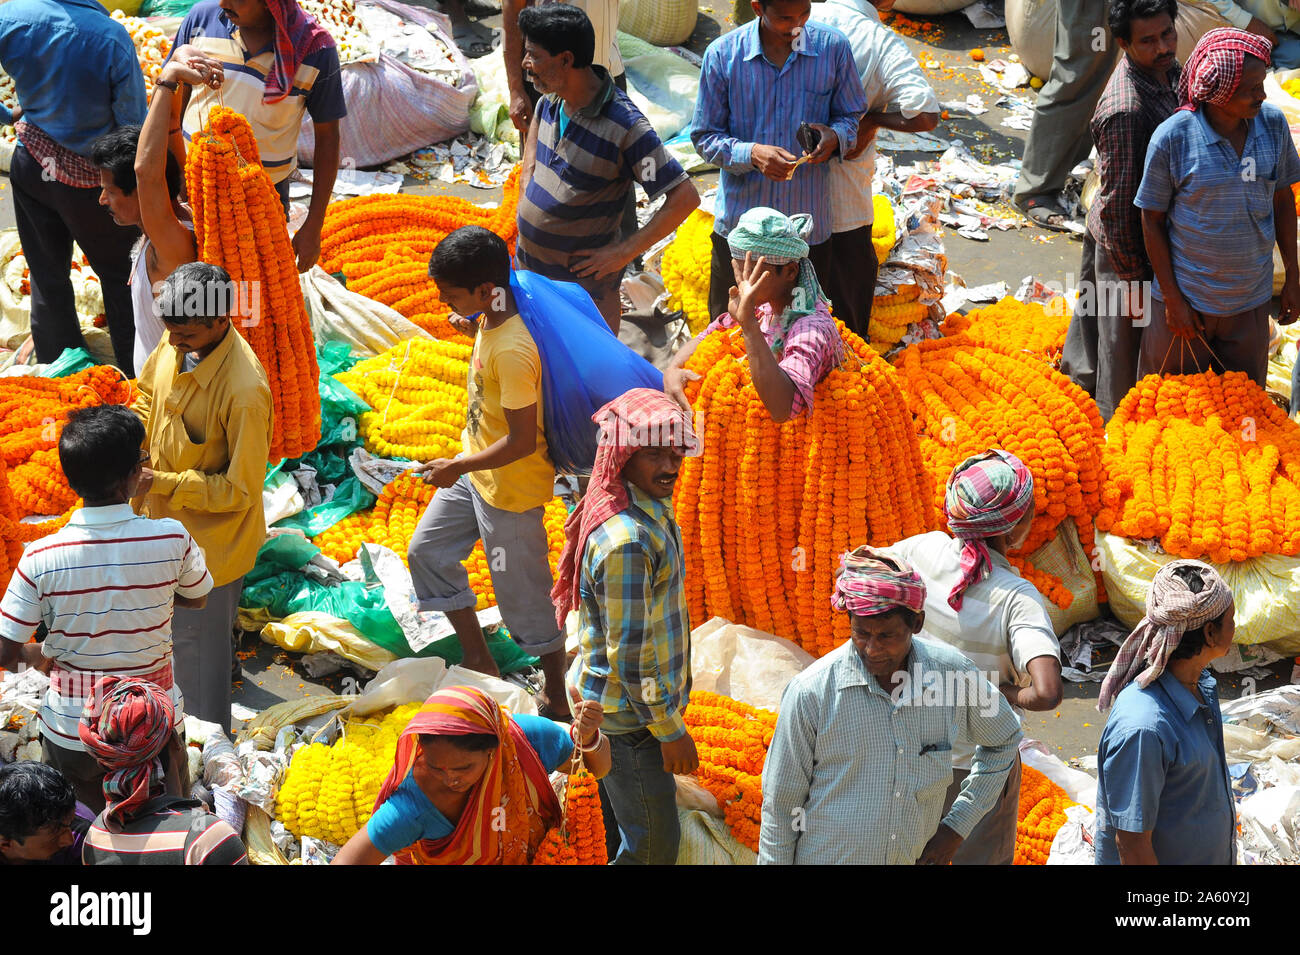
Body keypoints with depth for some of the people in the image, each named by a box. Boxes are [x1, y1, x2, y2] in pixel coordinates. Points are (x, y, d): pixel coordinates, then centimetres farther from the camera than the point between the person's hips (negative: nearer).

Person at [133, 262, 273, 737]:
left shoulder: (244, 391, -34)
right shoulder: (177, 344, -10)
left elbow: (239, 490, -26)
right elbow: (148, 396, 12)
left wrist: (158, 483, -28)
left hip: (210, 542, -8)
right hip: (169, 524, 8)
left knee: (199, 646, 9)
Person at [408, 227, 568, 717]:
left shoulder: (512, 351, -34)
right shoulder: (496, 316, -7)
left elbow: (523, 441, -29)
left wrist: (457, 468, -19)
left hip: (510, 488, -10)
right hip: (475, 468, 10)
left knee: (523, 595, 6)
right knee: (427, 551, 19)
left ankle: (557, 695, 26)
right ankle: (479, 663, 31)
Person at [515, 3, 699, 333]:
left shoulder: (624, 126, -27)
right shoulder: (552, 99, -2)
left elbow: (685, 198, -26)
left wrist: (624, 252, -22)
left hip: (583, 281, -7)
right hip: (528, 264, 7)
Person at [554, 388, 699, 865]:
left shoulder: (651, 508, 1)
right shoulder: (626, 542, -30)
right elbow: (628, 656, -26)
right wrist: (670, 731, -18)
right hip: (629, 718, -9)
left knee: (624, 835, 23)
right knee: (653, 844, 3)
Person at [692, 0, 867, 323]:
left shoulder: (833, 47, -5)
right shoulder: (723, 54, -8)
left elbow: (851, 115, 8)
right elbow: (704, 137, -3)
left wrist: (835, 137, -17)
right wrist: (751, 154, -22)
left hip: (808, 224, 1)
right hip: (741, 221, -1)